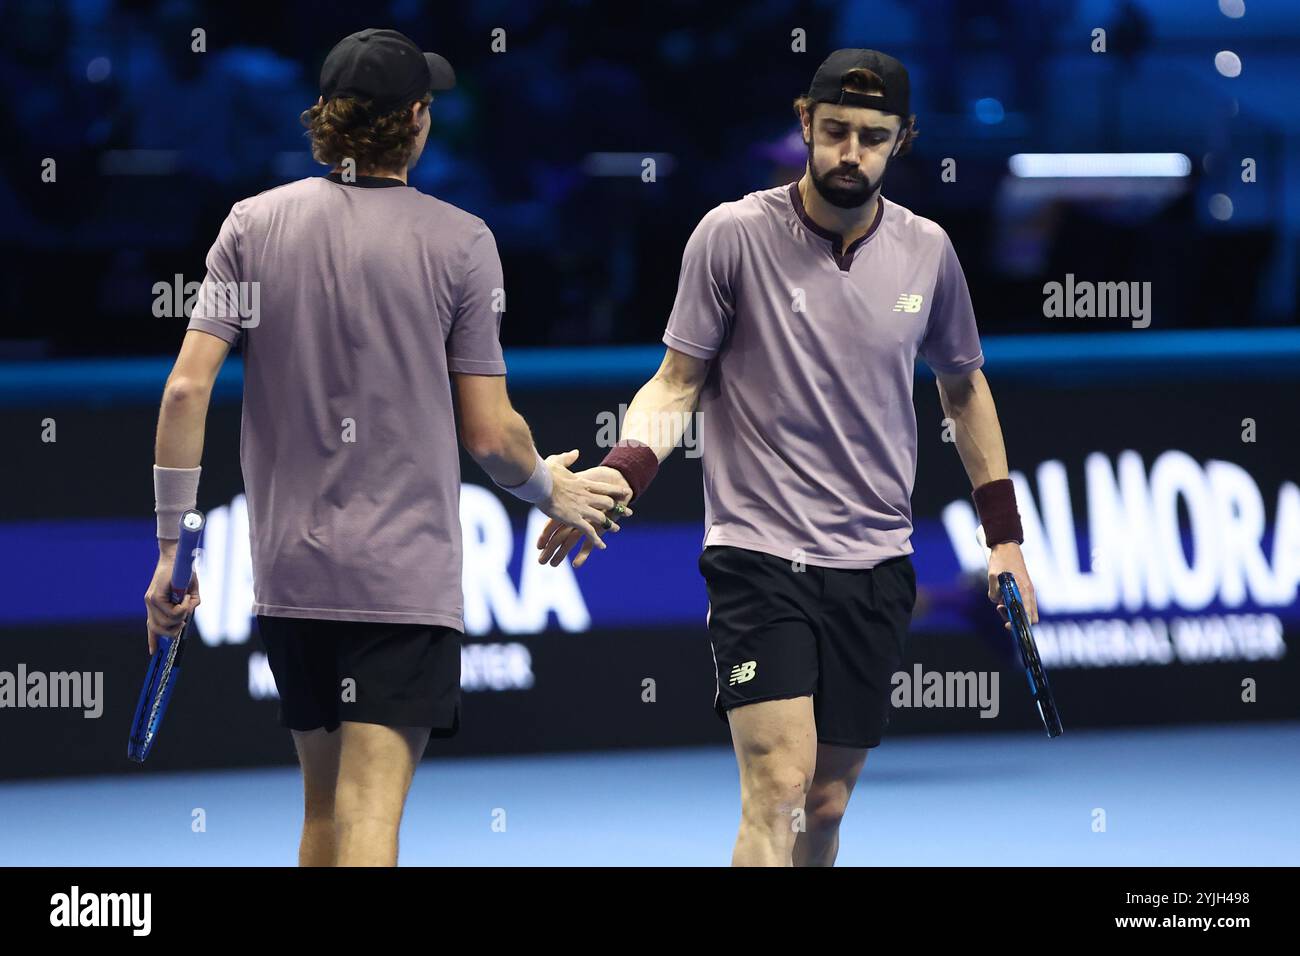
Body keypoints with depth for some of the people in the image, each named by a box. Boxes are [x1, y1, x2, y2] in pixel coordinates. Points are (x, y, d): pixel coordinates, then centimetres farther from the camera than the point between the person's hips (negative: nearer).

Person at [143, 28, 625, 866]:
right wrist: (548, 489, 17)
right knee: (368, 816, -10)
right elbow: (488, 431, -4)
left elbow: (187, 389, -4)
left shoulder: (255, 224, 2)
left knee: (325, 805, 17)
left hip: (288, 570, 4)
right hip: (405, 576, -4)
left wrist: (174, 547, 2)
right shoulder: (458, 241, -5)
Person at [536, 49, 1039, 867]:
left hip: (876, 568, 4)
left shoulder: (927, 251, 4)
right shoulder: (735, 234, -7)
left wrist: (1004, 534, 18)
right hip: (760, 557, -4)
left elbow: (964, 388, 19)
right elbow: (677, 383, 0)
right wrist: (622, 473, -19)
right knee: (780, 786, -19)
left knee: (825, 810, 7)